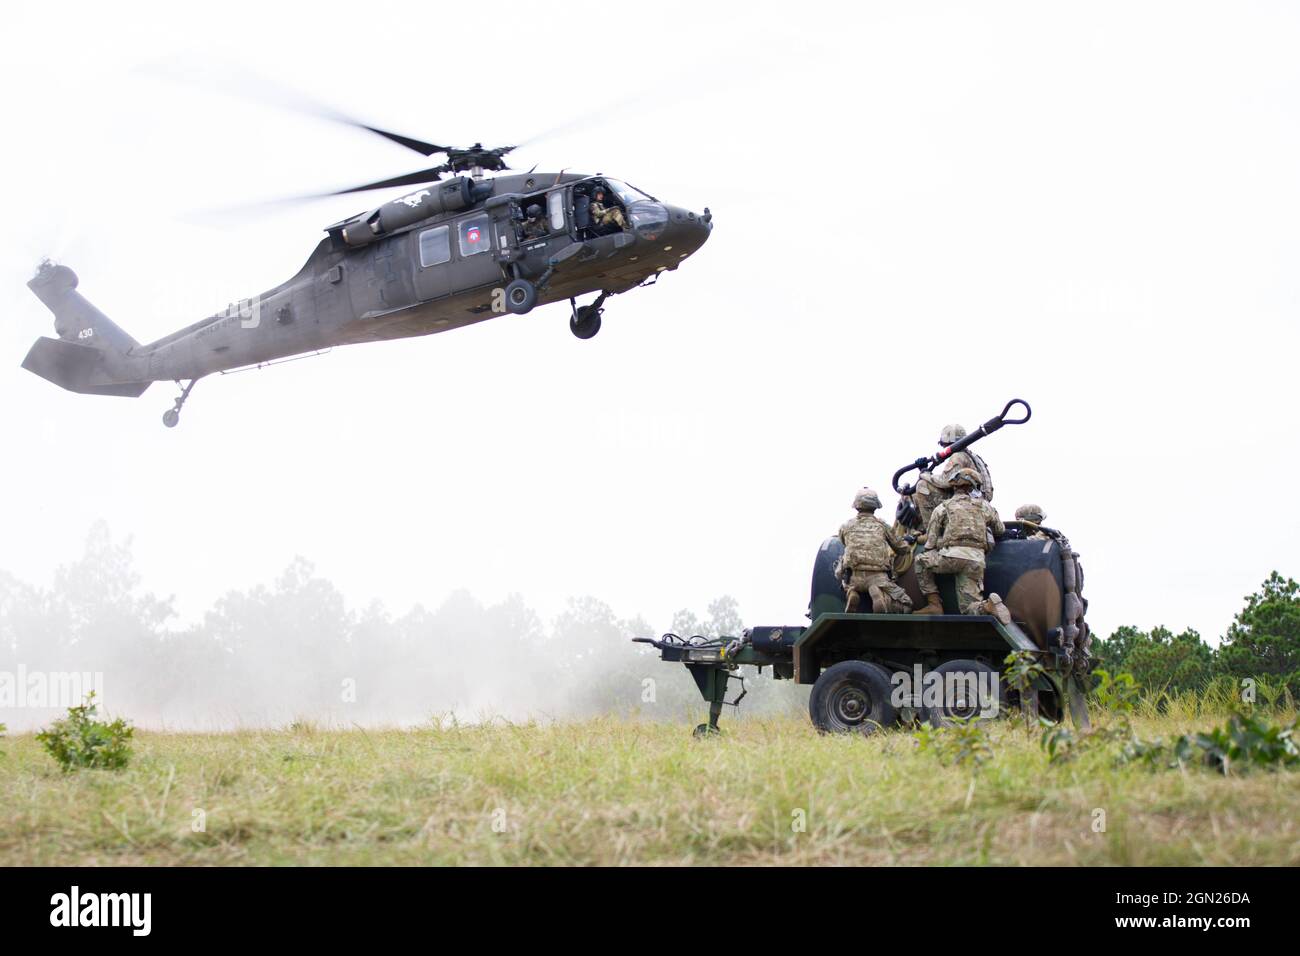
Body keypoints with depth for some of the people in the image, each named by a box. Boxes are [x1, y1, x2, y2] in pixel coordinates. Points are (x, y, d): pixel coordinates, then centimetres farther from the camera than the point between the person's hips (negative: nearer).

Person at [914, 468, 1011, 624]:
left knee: (921, 562, 23)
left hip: (952, 555, -3)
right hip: (976, 560, 3)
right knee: (970, 608, 7)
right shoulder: (984, 506, 21)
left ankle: (934, 604, 11)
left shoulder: (942, 508, 14)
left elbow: (930, 543, 12)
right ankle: (989, 605, -28)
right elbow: (1000, 530, 35)